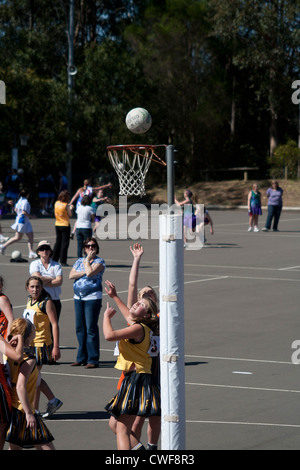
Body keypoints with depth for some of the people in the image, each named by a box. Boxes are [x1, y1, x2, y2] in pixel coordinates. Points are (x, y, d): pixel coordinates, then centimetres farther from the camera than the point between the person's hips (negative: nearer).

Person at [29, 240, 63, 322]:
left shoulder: (56, 265, 8)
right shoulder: (34, 264, 5)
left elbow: (59, 282, -6)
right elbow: (38, 278, -12)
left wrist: (44, 283, -12)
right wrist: (52, 279, -2)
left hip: (55, 300, 2)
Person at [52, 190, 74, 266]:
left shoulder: (56, 203, 2)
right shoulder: (66, 205, -14)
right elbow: (70, 215, -9)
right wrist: (71, 208, 8)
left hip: (57, 225, 6)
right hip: (65, 225, -6)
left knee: (58, 242, 16)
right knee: (65, 243, 0)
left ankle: (54, 259, 17)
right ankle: (63, 261, -2)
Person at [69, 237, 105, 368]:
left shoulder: (99, 261, -1)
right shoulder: (79, 261, 15)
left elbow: (90, 272, -18)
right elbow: (71, 275, 2)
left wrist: (87, 260, -3)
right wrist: (85, 272, -8)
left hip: (93, 297, -6)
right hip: (78, 298, 6)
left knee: (91, 328, -8)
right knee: (80, 328, 8)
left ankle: (93, 359, -6)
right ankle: (82, 358, 16)